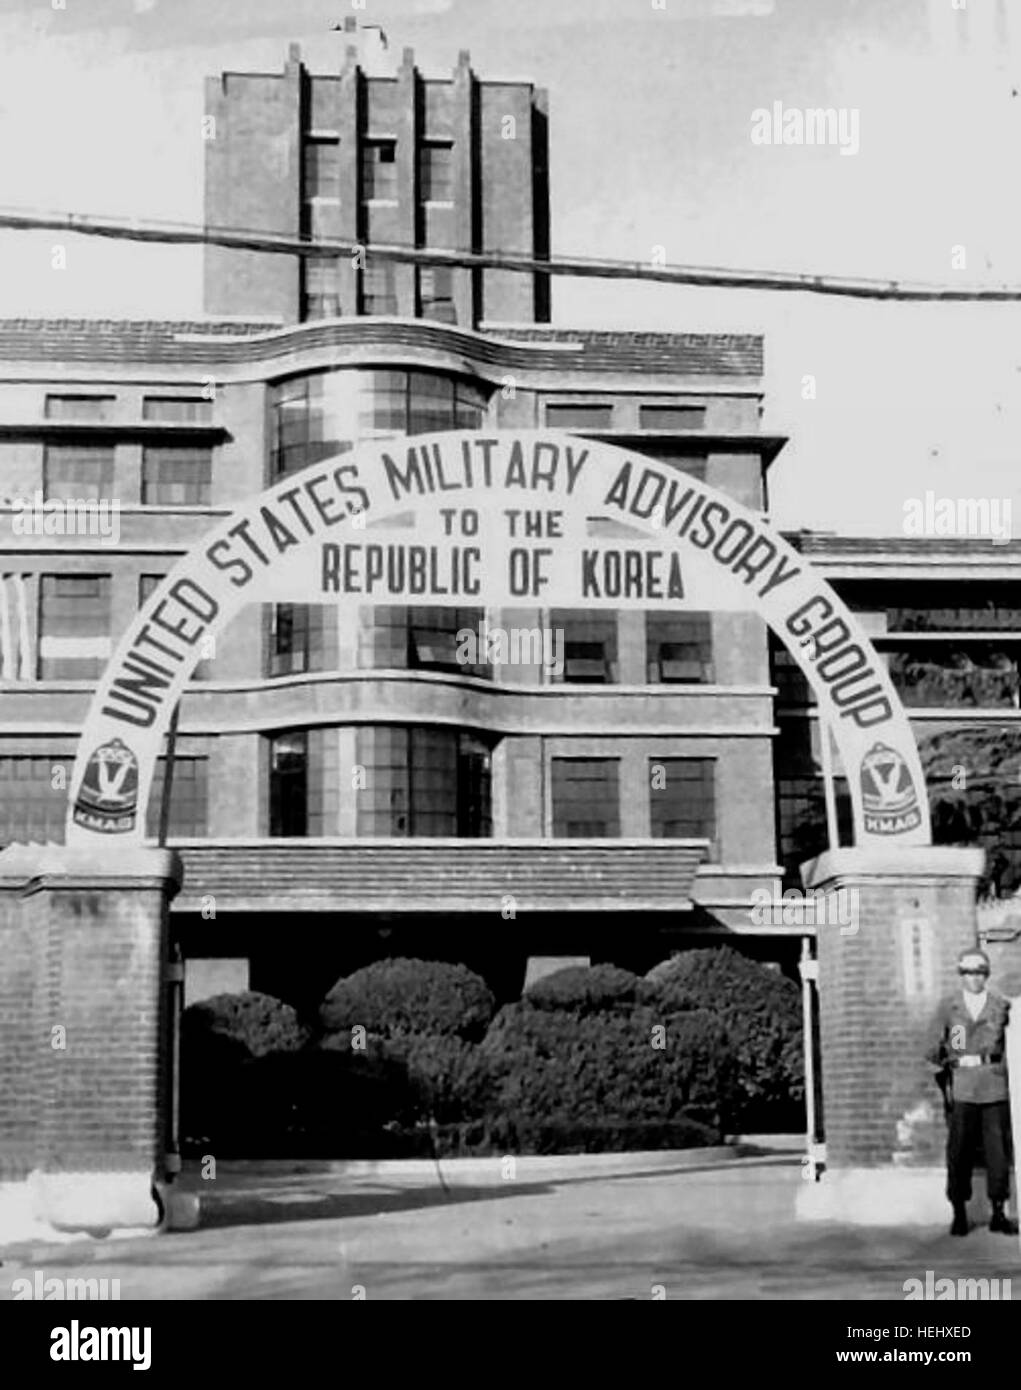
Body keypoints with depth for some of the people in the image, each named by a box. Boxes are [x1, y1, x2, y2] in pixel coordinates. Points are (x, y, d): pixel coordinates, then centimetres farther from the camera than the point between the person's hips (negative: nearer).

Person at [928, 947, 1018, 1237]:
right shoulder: (948, 1008, 9)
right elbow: (937, 1047, 12)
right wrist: (942, 1061, -5)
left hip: (995, 1089, 1)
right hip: (961, 1090, 0)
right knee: (959, 1152, -2)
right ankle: (959, 1215, 7)